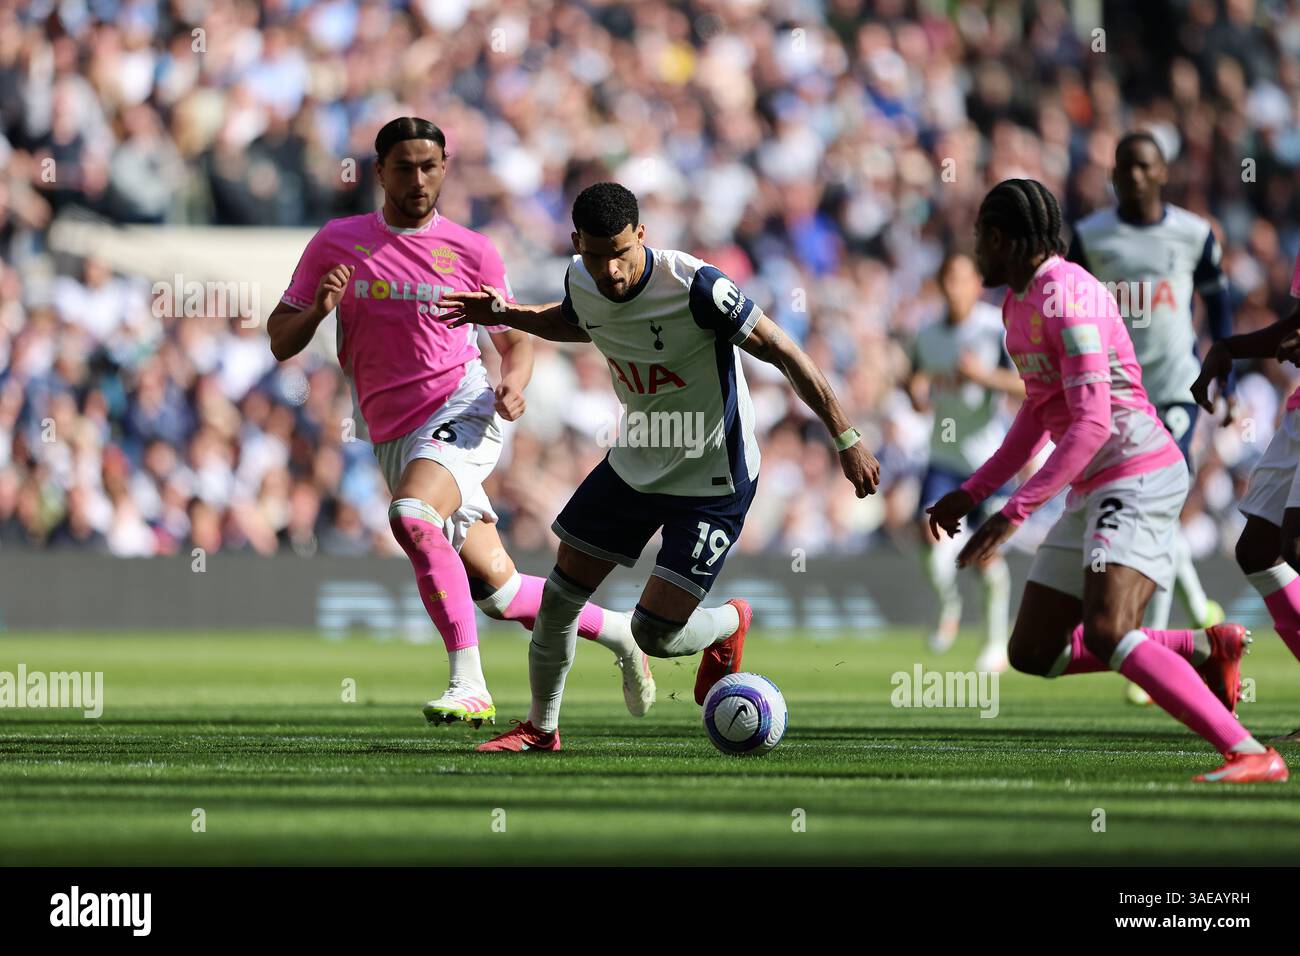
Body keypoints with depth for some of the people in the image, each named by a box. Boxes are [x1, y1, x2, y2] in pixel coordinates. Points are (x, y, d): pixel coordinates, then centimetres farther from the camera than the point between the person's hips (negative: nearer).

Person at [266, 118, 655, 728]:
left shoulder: (471, 252, 3)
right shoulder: (337, 243, 5)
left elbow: (516, 339, 13)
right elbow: (280, 341, 7)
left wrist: (515, 383, -9)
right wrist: (317, 309, -15)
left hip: (462, 408, -3)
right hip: (393, 438, 3)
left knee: (411, 517, -34)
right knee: (497, 590, 6)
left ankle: (469, 685, -34)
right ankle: (613, 630, 33)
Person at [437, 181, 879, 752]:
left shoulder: (696, 287, -29)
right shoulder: (581, 282, -8)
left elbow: (784, 354, -21)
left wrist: (846, 441, -19)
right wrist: (506, 315, 7)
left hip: (714, 480, -6)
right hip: (635, 463, 6)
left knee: (655, 634, -10)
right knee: (559, 598, 5)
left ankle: (729, 625, 25)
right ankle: (541, 728, 27)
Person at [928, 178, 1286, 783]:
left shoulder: (1066, 297, -17)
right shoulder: (1019, 301, 15)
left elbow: (1092, 423, -24)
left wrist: (1013, 513, -27)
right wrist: (971, 494, 21)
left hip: (1138, 478, -10)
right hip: (1094, 491, 10)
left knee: (1104, 633, -30)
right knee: (1032, 652, 8)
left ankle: (1251, 755, -33)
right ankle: (1204, 651, 13)